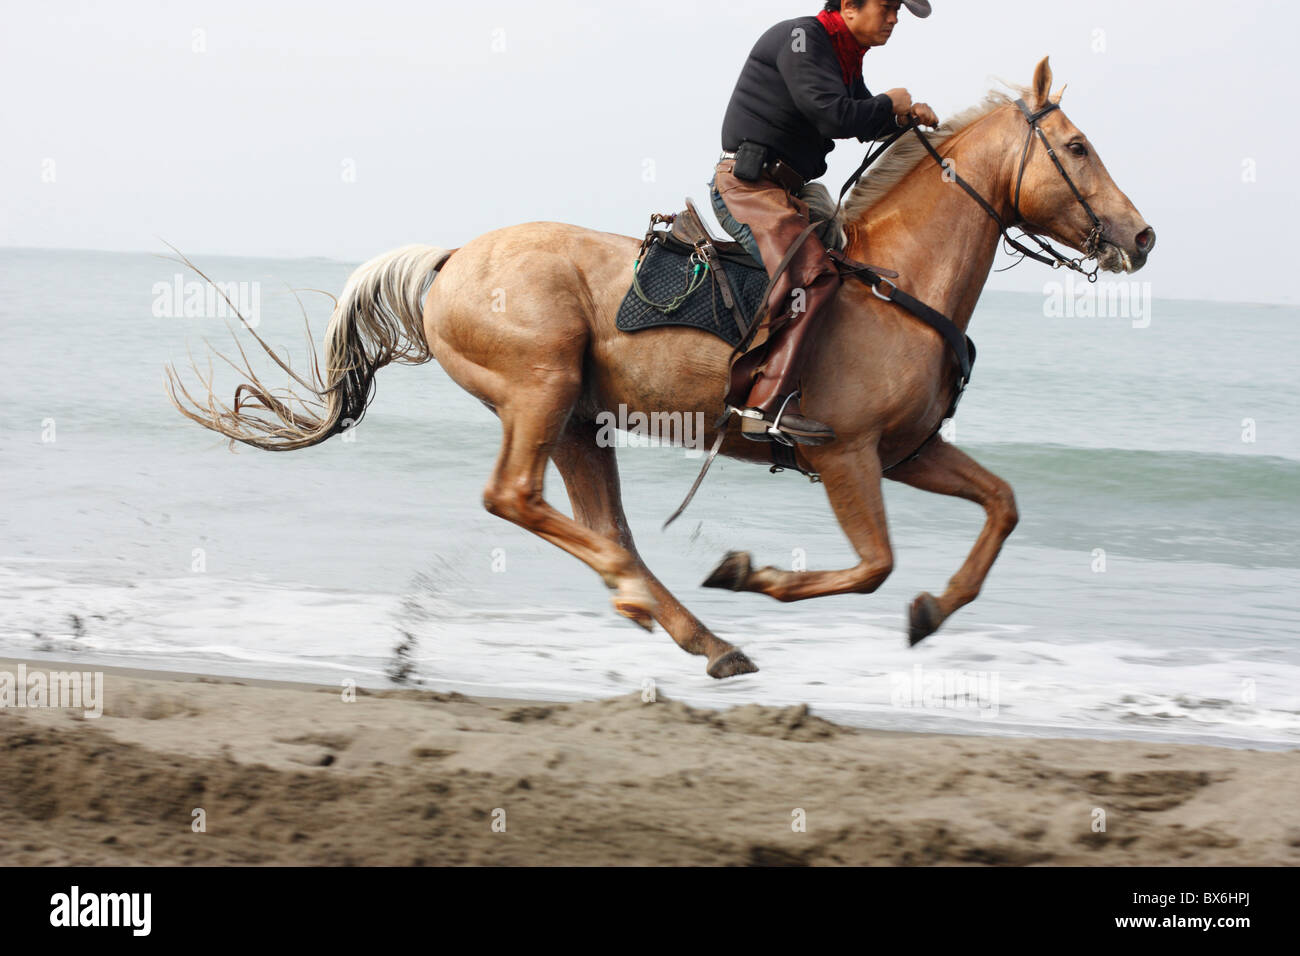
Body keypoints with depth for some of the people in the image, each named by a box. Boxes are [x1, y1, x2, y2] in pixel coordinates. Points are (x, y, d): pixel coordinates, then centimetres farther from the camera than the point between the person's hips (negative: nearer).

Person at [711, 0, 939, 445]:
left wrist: (905, 115, 11)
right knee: (811, 273, -28)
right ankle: (766, 404, -37)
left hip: (781, 190, 11)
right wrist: (888, 105, -8)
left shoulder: (845, 56, 17)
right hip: (747, 182, -11)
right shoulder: (799, 38, -13)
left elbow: (862, 121, 31)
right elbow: (833, 115, -25)